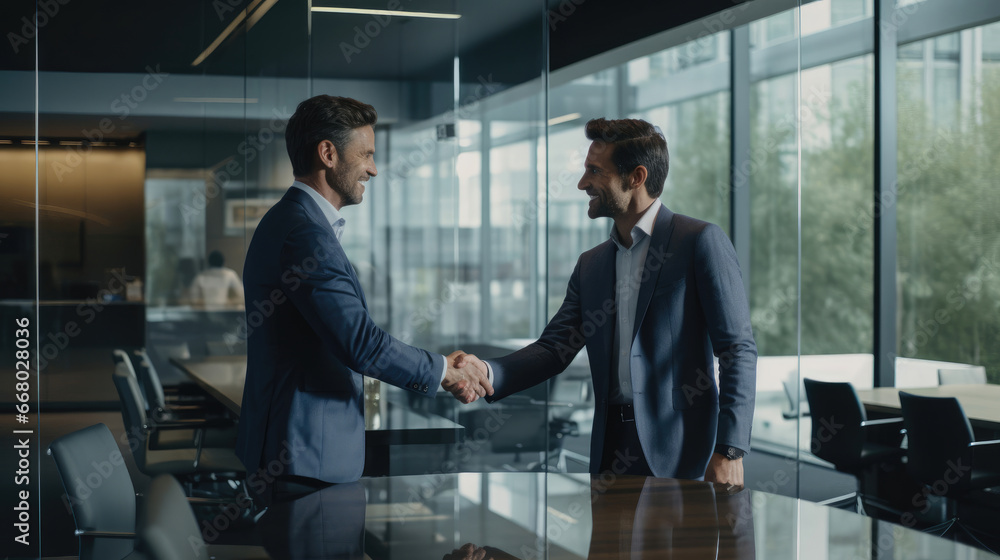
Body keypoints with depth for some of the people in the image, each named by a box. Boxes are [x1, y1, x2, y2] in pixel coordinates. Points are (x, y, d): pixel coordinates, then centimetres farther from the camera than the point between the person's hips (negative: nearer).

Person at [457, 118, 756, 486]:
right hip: (611, 452, 6)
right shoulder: (591, 265, 16)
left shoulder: (701, 241, -4)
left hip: (677, 455, -5)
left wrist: (730, 452, -15)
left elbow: (739, 350, -8)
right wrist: (488, 373, -8)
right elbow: (554, 348, 11)